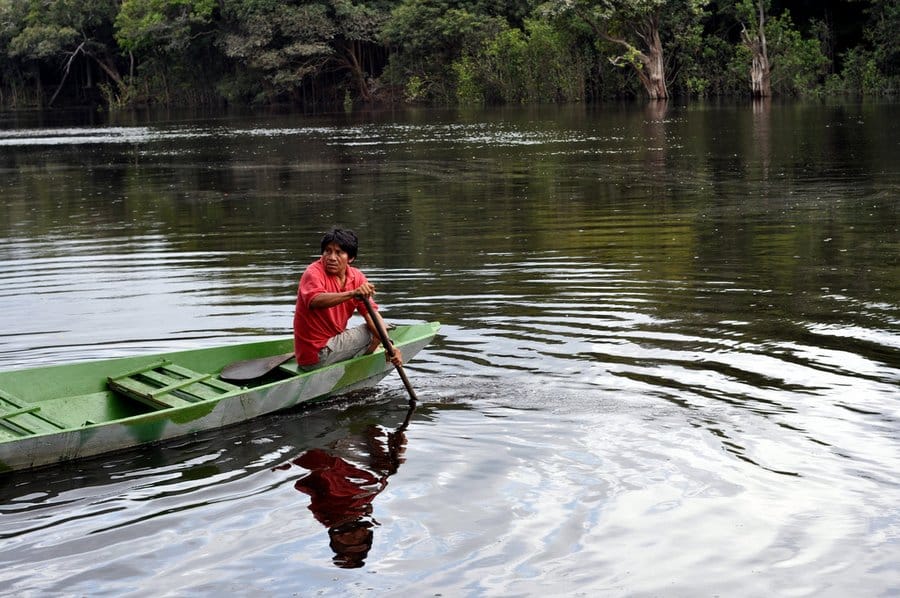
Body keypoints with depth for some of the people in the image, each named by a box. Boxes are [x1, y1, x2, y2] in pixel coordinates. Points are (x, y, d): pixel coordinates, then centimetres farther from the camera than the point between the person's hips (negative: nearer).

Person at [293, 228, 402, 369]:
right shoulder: (314, 272, -17)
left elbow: (372, 313, -6)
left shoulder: (357, 277, 2)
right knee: (372, 331, -6)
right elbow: (315, 301, -40)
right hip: (317, 356, -8)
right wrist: (352, 293, -54)